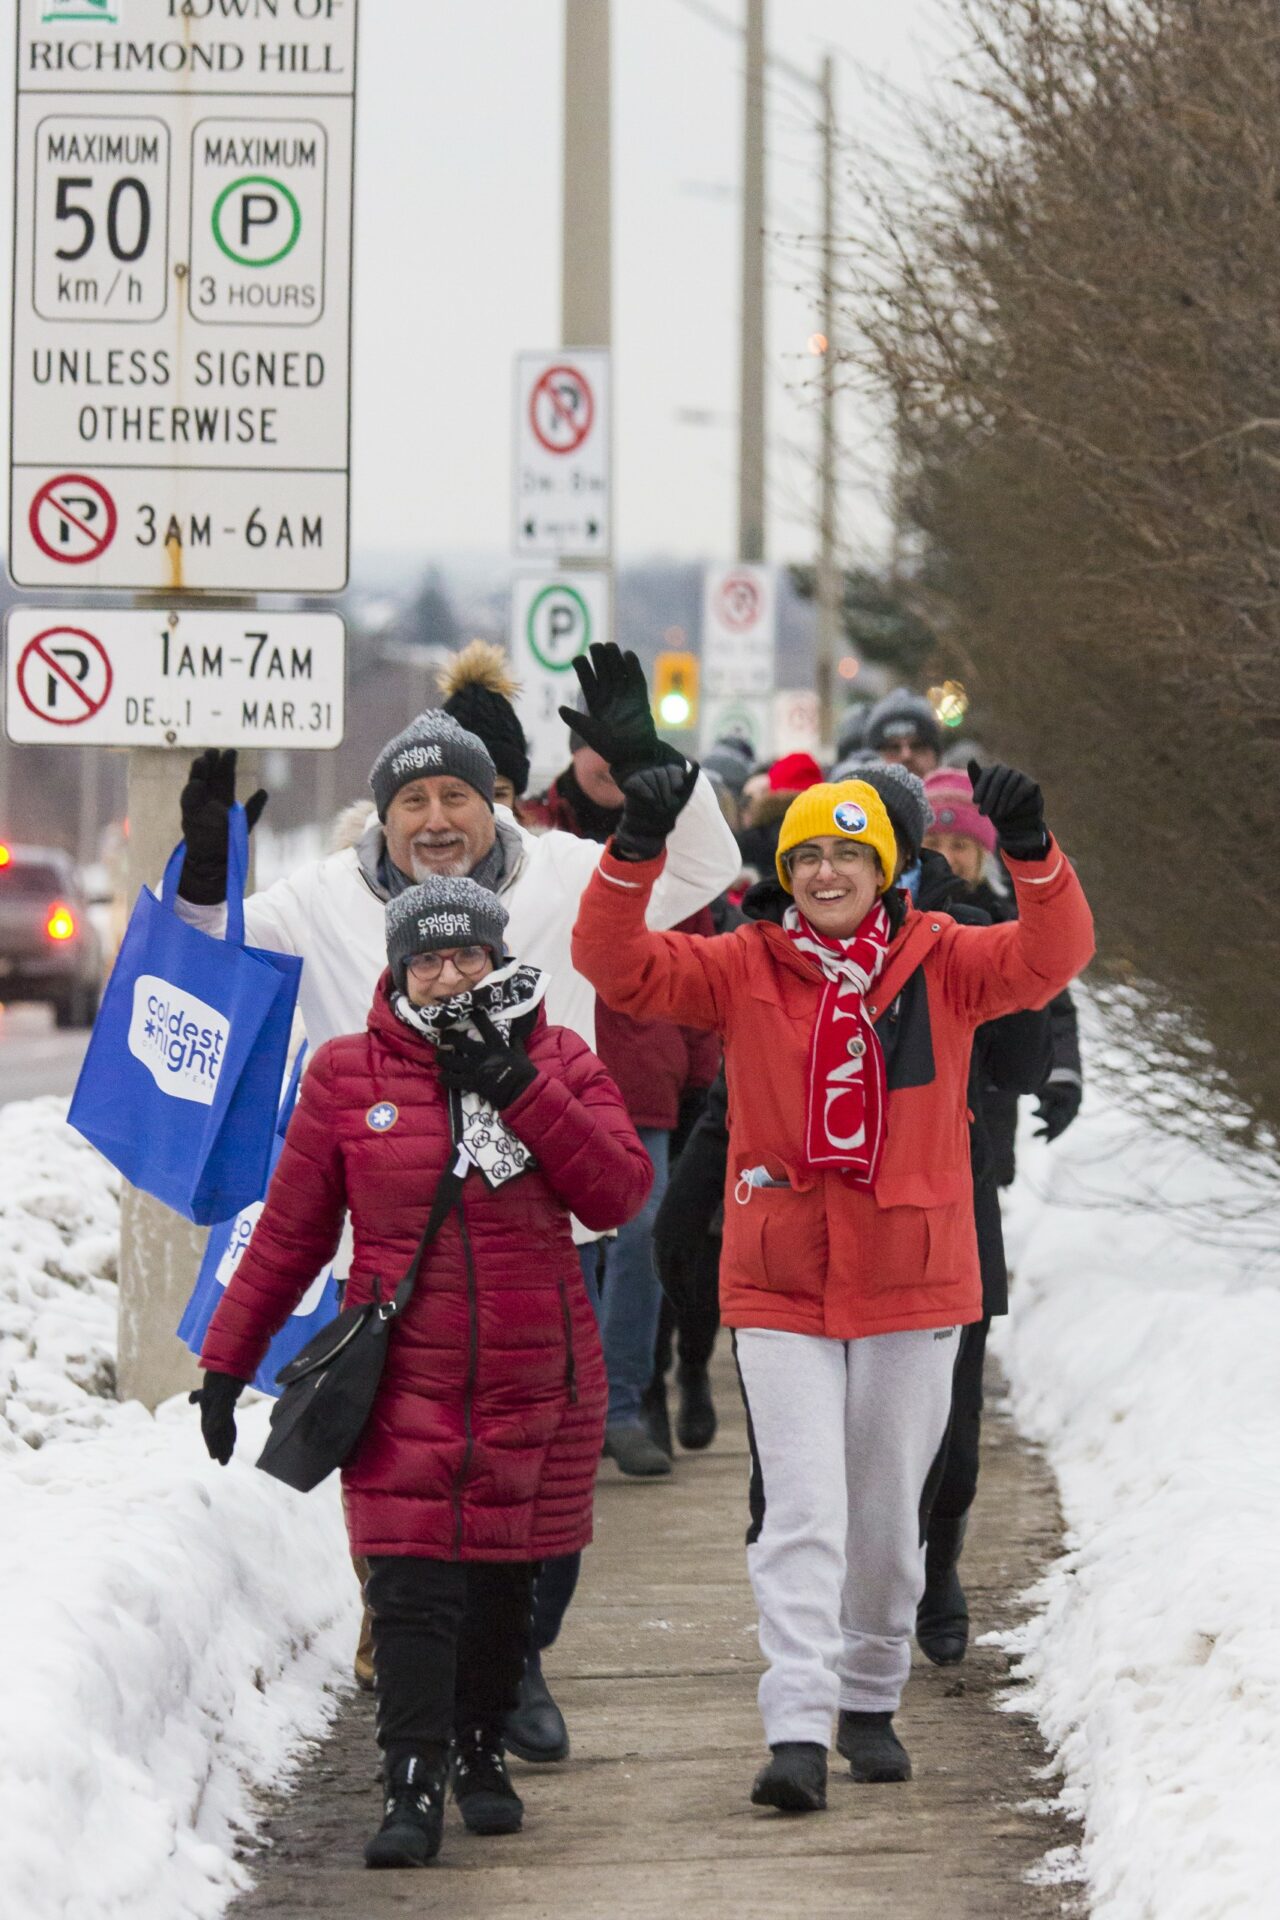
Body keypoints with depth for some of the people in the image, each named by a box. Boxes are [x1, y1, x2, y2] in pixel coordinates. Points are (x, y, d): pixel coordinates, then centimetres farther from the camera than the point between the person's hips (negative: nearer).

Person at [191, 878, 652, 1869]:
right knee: (412, 1584, -11)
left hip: (537, 1377, 1)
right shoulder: (348, 1078, 1)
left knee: (506, 1578, 10)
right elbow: (291, 1233, 6)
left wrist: (518, 1085, -17)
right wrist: (226, 1361, 6)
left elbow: (620, 1192, -11)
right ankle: (412, 1789, -13)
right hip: (405, 1377, -1)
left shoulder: (559, 1064, 3)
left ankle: (482, 1751, 29)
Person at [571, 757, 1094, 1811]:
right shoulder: (746, 969, 0)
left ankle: (871, 1701, 31)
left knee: (890, 1513, 13)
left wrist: (1034, 854, -33)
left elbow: (1051, 957, -15)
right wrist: (635, 855, -26)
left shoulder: (943, 964, 0)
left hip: (911, 1283, 1)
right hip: (780, 1286, -1)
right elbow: (619, 965, -9)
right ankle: (798, 1732, -15)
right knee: (802, 1513, -10)